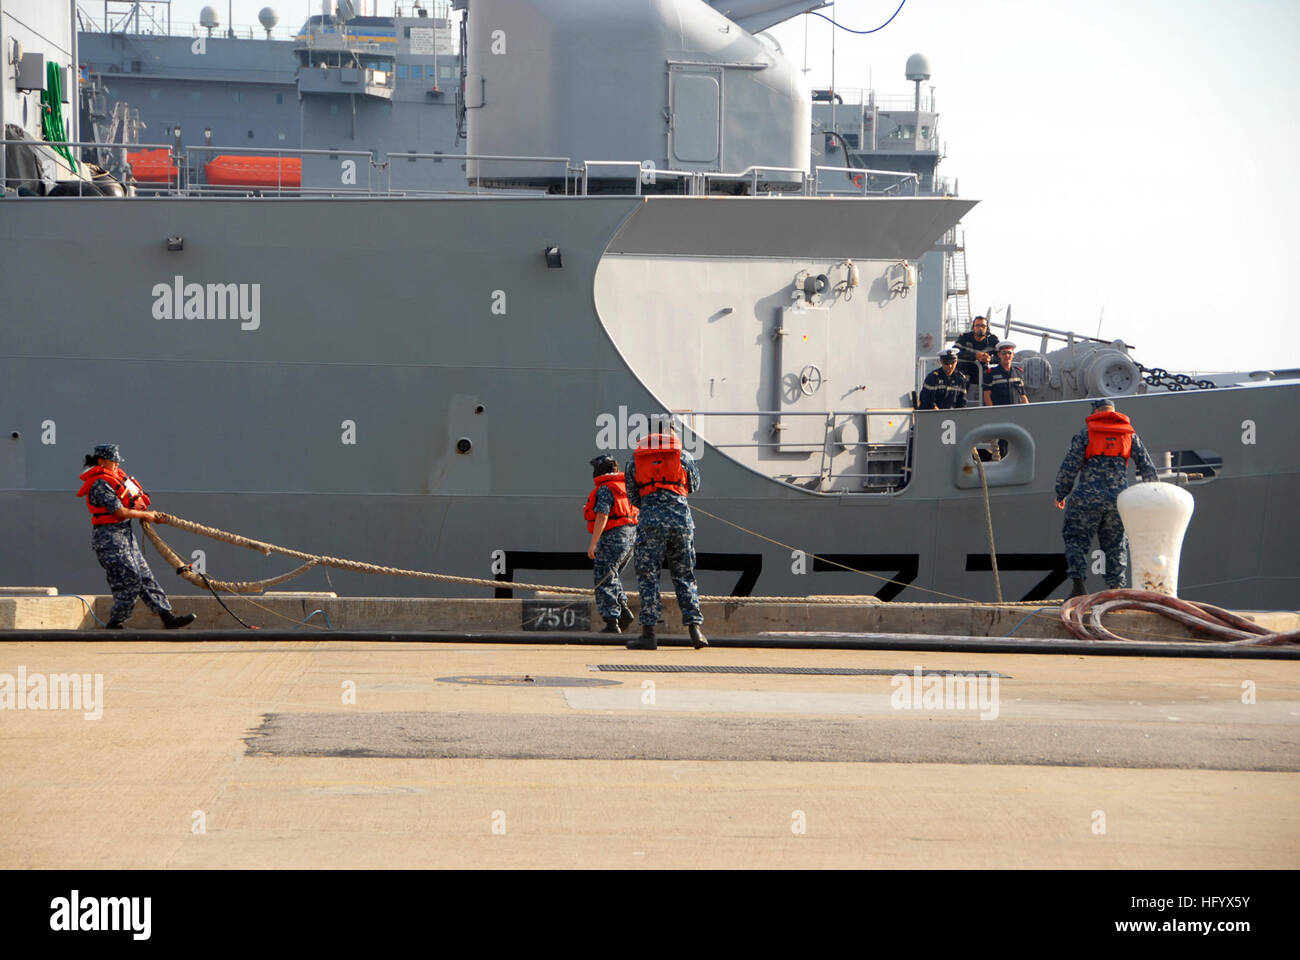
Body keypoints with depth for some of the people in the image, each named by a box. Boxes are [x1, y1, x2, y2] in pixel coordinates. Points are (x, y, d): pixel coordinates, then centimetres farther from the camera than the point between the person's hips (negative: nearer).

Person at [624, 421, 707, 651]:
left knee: (648, 576, 1)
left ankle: (648, 633, -4)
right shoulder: (685, 457, 9)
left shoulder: (634, 461, 11)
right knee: (684, 576, 8)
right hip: (681, 518, 1)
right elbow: (694, 486, 24)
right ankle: (694, 628, 2)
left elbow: (633, 497, 14)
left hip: (650, 520, -1)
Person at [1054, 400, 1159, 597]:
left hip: (1088, 498, -3)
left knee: (1076, 540, 5)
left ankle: (1079, 586, -8)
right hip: (1118, 499, 3)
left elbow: (1070, 466, -2)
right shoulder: (1129, 434, 11)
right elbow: (1147, 467, 13)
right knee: (1116, 544, 13)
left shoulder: (1085, 433, 2)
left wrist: (1061, 494, 9)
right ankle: (1115, 588, 6)